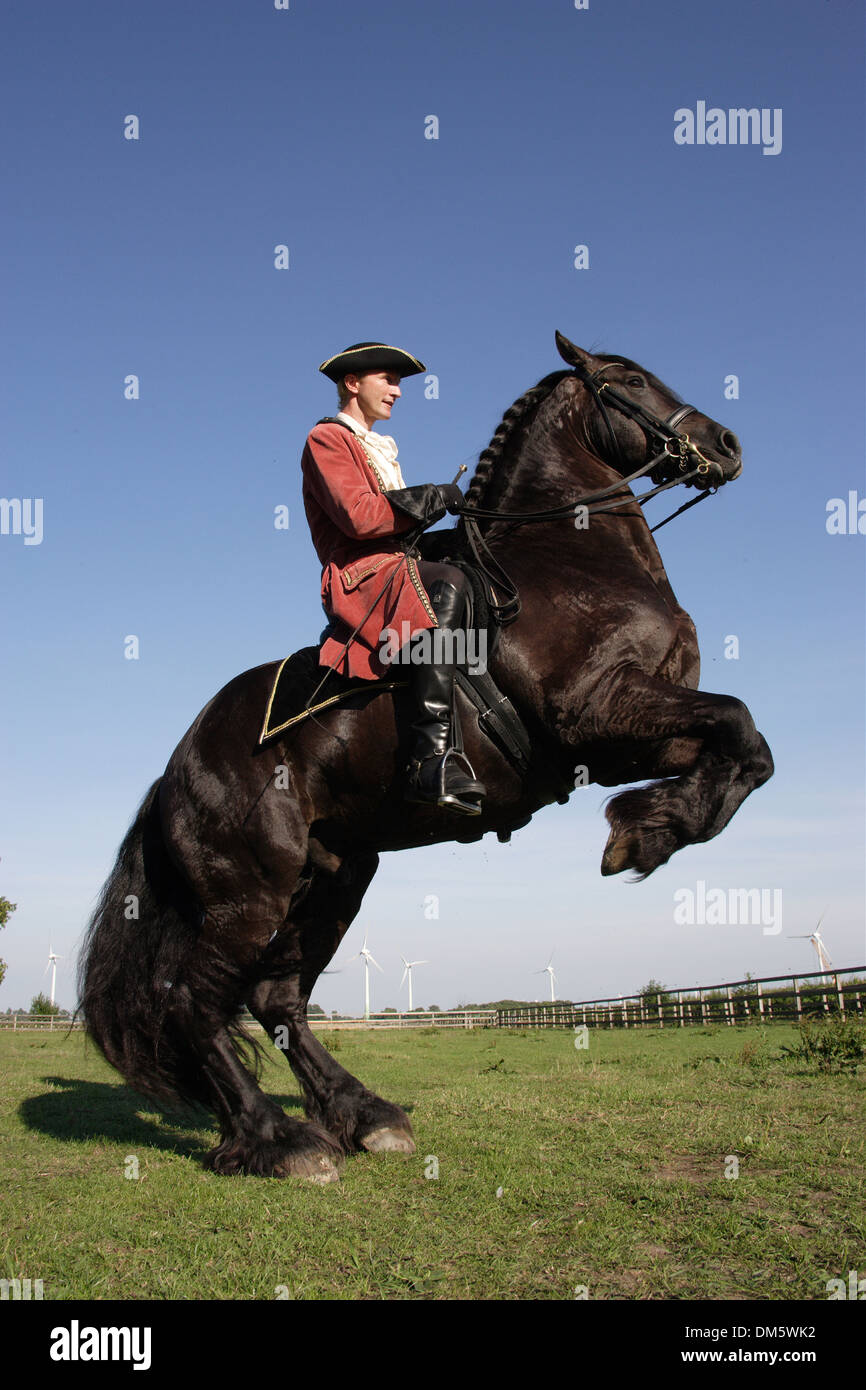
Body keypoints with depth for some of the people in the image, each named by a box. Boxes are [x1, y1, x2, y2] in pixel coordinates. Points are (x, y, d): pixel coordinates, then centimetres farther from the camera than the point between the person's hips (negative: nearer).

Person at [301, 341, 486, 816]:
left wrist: (434, 502, 7)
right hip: (360, 573, -10)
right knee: (447, 587, -36)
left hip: (395, 569, 10)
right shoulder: (326, 439, 1)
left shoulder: (381, 447, 30)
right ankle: (434, 762, -43)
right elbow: (359, 515, -15)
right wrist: (434, 499, -8)